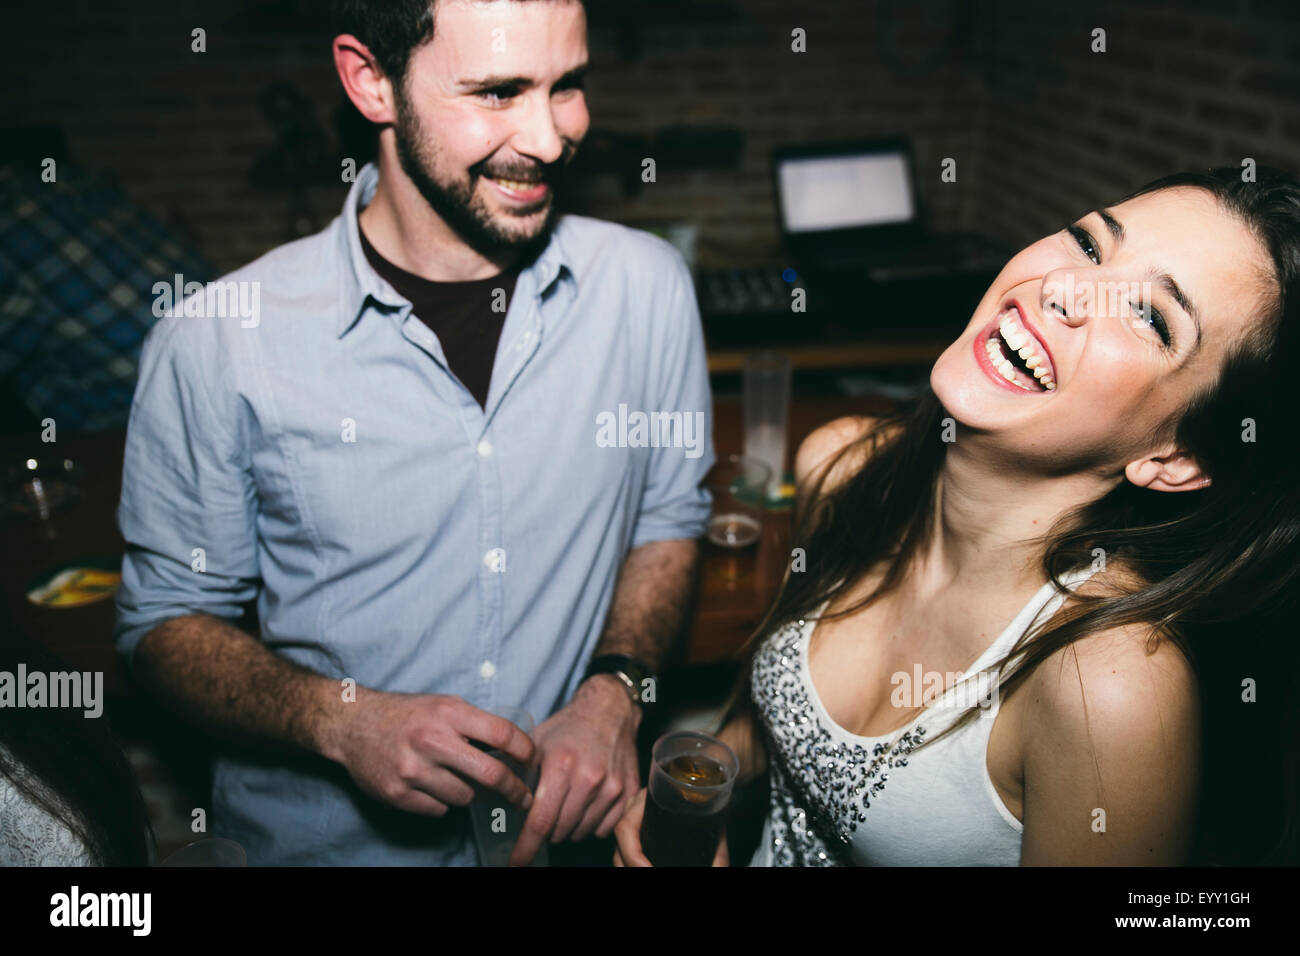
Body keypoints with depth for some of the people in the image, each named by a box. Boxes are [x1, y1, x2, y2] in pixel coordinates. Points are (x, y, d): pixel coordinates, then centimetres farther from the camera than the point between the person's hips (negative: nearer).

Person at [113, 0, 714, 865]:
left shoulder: (647, 285, -10)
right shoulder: (216, 344, -18)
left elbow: (668, 519, 2)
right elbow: (167, 618, -6)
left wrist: (613, 694, -14)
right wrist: (343, 721, -22)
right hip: (322, 838, -1)